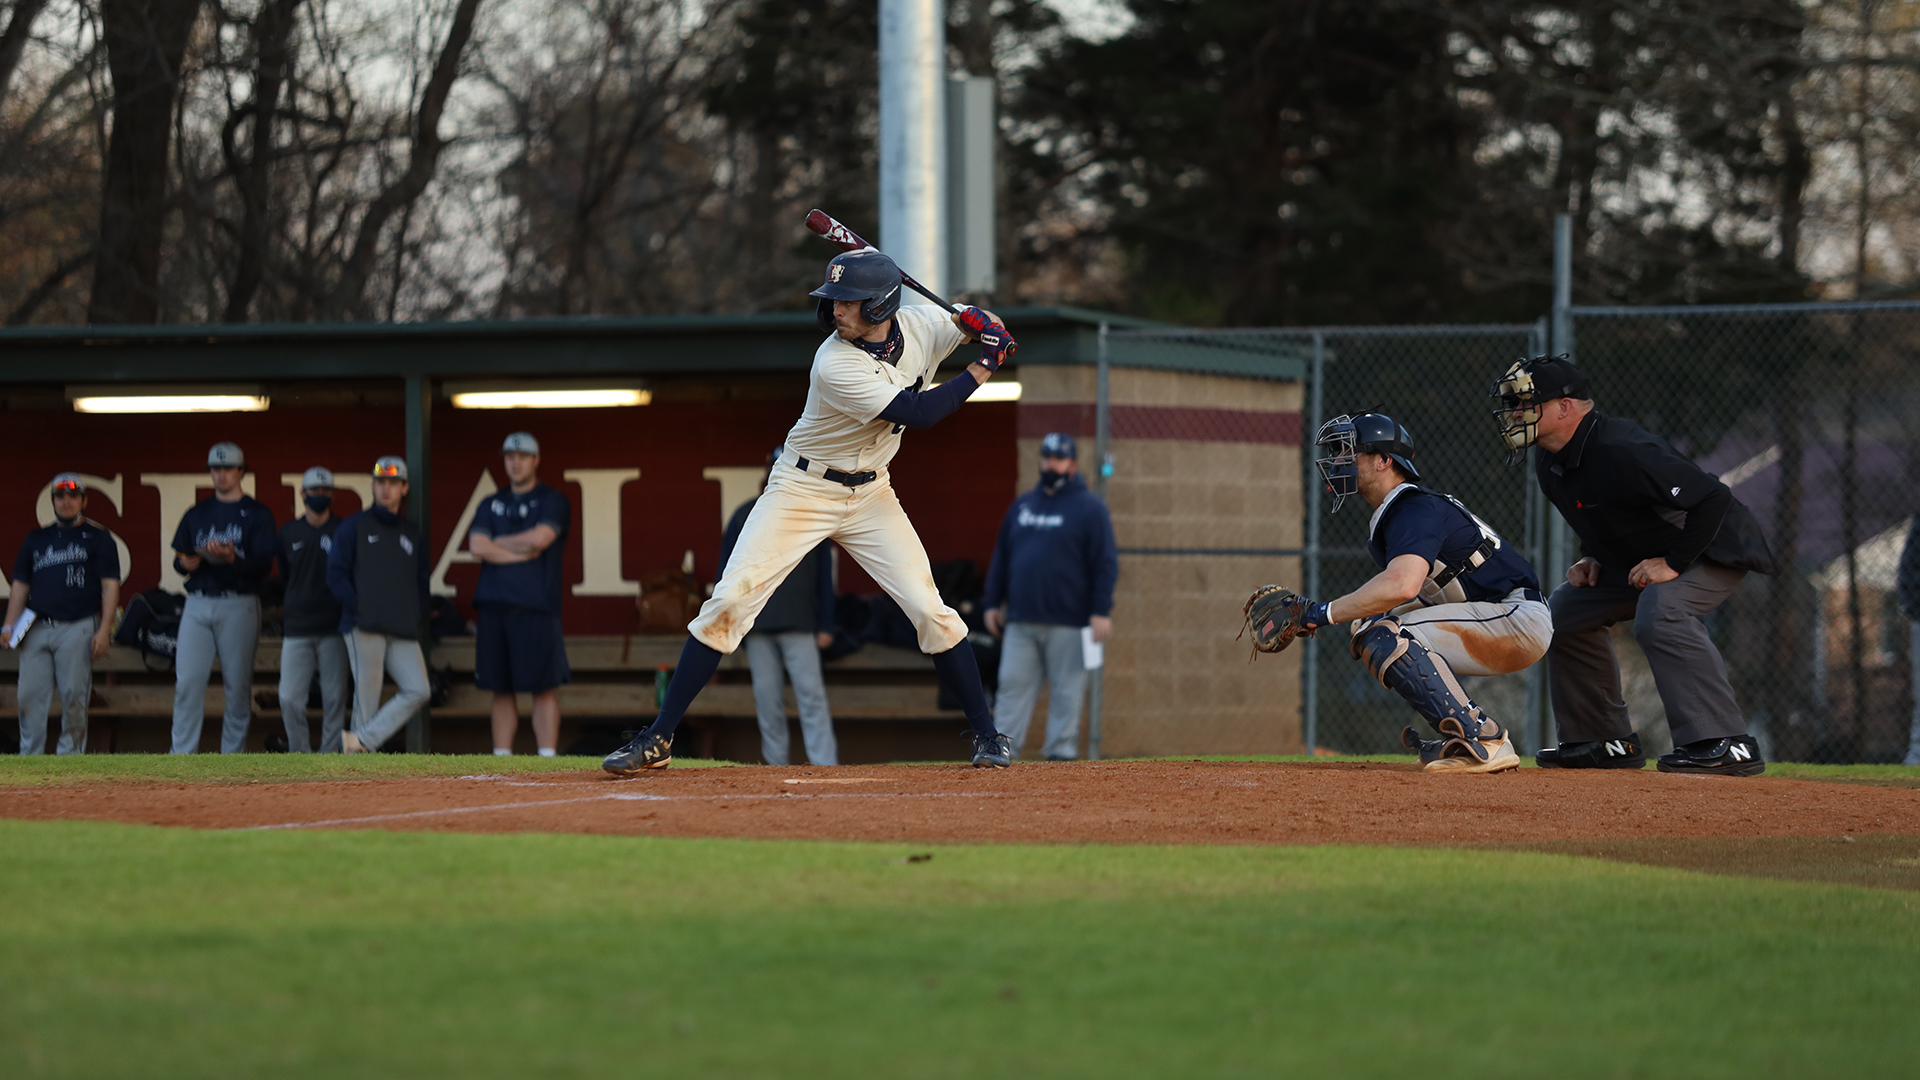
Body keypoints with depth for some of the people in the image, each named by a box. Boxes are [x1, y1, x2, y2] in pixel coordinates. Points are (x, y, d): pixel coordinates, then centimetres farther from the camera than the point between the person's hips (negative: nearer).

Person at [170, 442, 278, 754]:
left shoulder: (257, 515, 5)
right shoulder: (196, 514, 18)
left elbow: (263, 566, -4)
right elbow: (179, 558, 19)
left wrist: (231, 559, -23)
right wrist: (185, 563, -5)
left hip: (238, 606, -3)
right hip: (198, 604, 3)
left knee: (238, 685, -3)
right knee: (187, 681, -6)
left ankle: (232, 758, 1)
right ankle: (181, 759, -5)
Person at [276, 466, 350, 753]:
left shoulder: (343, 531, 2)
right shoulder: (289, 533, 11)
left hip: (333, 629, -2)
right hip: (297, 629, 2)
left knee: (334, 697, -2)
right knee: (290, 699, -6)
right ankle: (300, 757, 6)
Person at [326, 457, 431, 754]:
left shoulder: (413, 535, 20)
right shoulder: (354, 527, 8)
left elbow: (422, 584, 21)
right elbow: (335, 574, 1)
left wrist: (414, 617, 4)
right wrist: (358, 608, -11)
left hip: (403, 630, 4)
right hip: (364, 629, -4)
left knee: (418, 690, -12)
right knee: (367, 694, -8)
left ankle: (360, 740, -10)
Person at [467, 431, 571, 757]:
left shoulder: (553, 502, 5)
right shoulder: (492, 505, 18)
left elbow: (540, 537, -12)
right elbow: (477, 545, 2)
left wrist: (499, 542, 1)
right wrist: (522, 552, -5)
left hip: (536, 609, -4)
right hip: (495, 608, 5)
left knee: (544, 688, -8)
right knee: (501, 690, 5)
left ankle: (547, 762, -10)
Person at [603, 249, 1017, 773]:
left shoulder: (920, 324, -8)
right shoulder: (836, 365, -26)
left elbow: (970, 320, 12)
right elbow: (917, 412, -27)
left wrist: (984, 325, -13)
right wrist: (983, 370, -20)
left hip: (870, 494, 4)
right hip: (802, 490, -4)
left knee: (929, 609, -7)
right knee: (730, 600, -13)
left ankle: (987, 734, 8)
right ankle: (657, 739, -8)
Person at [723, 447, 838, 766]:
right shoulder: (746, 516, 7)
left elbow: (824, 575, 9)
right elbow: (727, 572, 7)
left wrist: (825, 626, 3)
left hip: (800, 625, -1)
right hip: (757, 626, 1)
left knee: (811, 695, -11)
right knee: (767, 701, 2)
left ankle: (826, 767, -16)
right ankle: (776, 769, 8)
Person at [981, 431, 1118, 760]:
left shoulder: (1089, 508, 1)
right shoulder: (1022, 506, 17)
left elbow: (1106, 562, -4)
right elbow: (1001, 557, 21)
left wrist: (1101, 611, -12)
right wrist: (993, 603, 14)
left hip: (1068, 622, -5)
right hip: (1021, 621, 5)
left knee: (1066, 690, -2)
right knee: (1012, 684, -1)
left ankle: (1062, 748, 2)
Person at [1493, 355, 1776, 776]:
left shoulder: (1620, 451, -32)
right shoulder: (1550, 463, -1)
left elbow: (1713, 498, -35)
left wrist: (1673, 563, -31)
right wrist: (1591, 559, 1)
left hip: (1715, 547, -10)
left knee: (1658, 614, -36)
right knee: (1565, 612, 11)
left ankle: (1726, 744, -36)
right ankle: (1607, 741, 18)